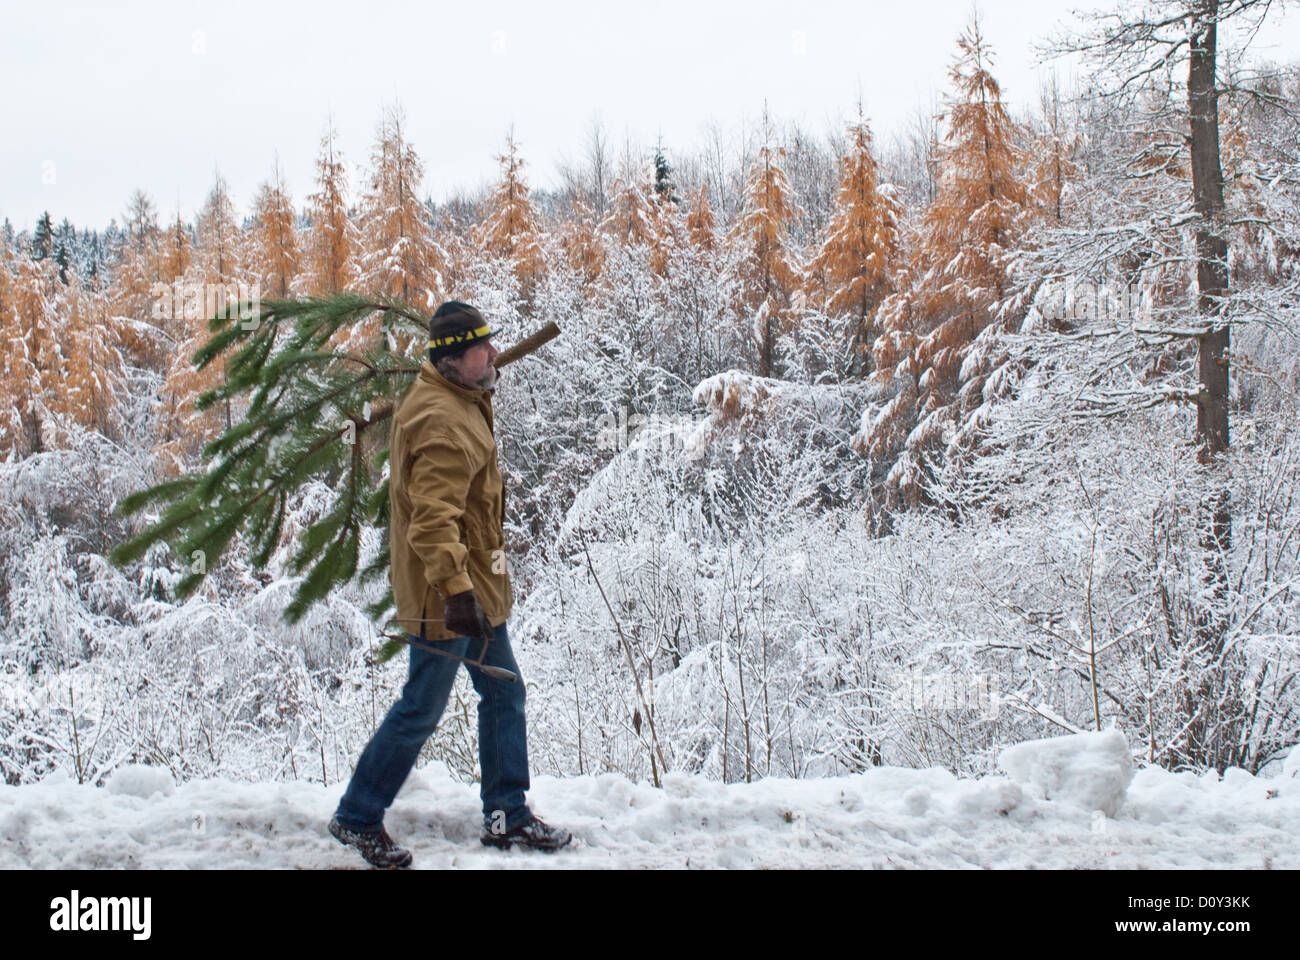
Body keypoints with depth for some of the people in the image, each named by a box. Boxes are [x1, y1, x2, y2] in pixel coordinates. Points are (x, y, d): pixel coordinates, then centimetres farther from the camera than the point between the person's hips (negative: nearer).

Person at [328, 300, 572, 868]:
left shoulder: (460, 404, 11)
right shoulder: (443, 422, -23)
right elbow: (434, 517, -31)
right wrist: (456, 590, -37)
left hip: (476, 586, 11)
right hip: (445, 594, -11)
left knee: (504, 694, 15)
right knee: (422, 709, 1)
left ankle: (506, 817, 25)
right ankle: (357, 817, 17)